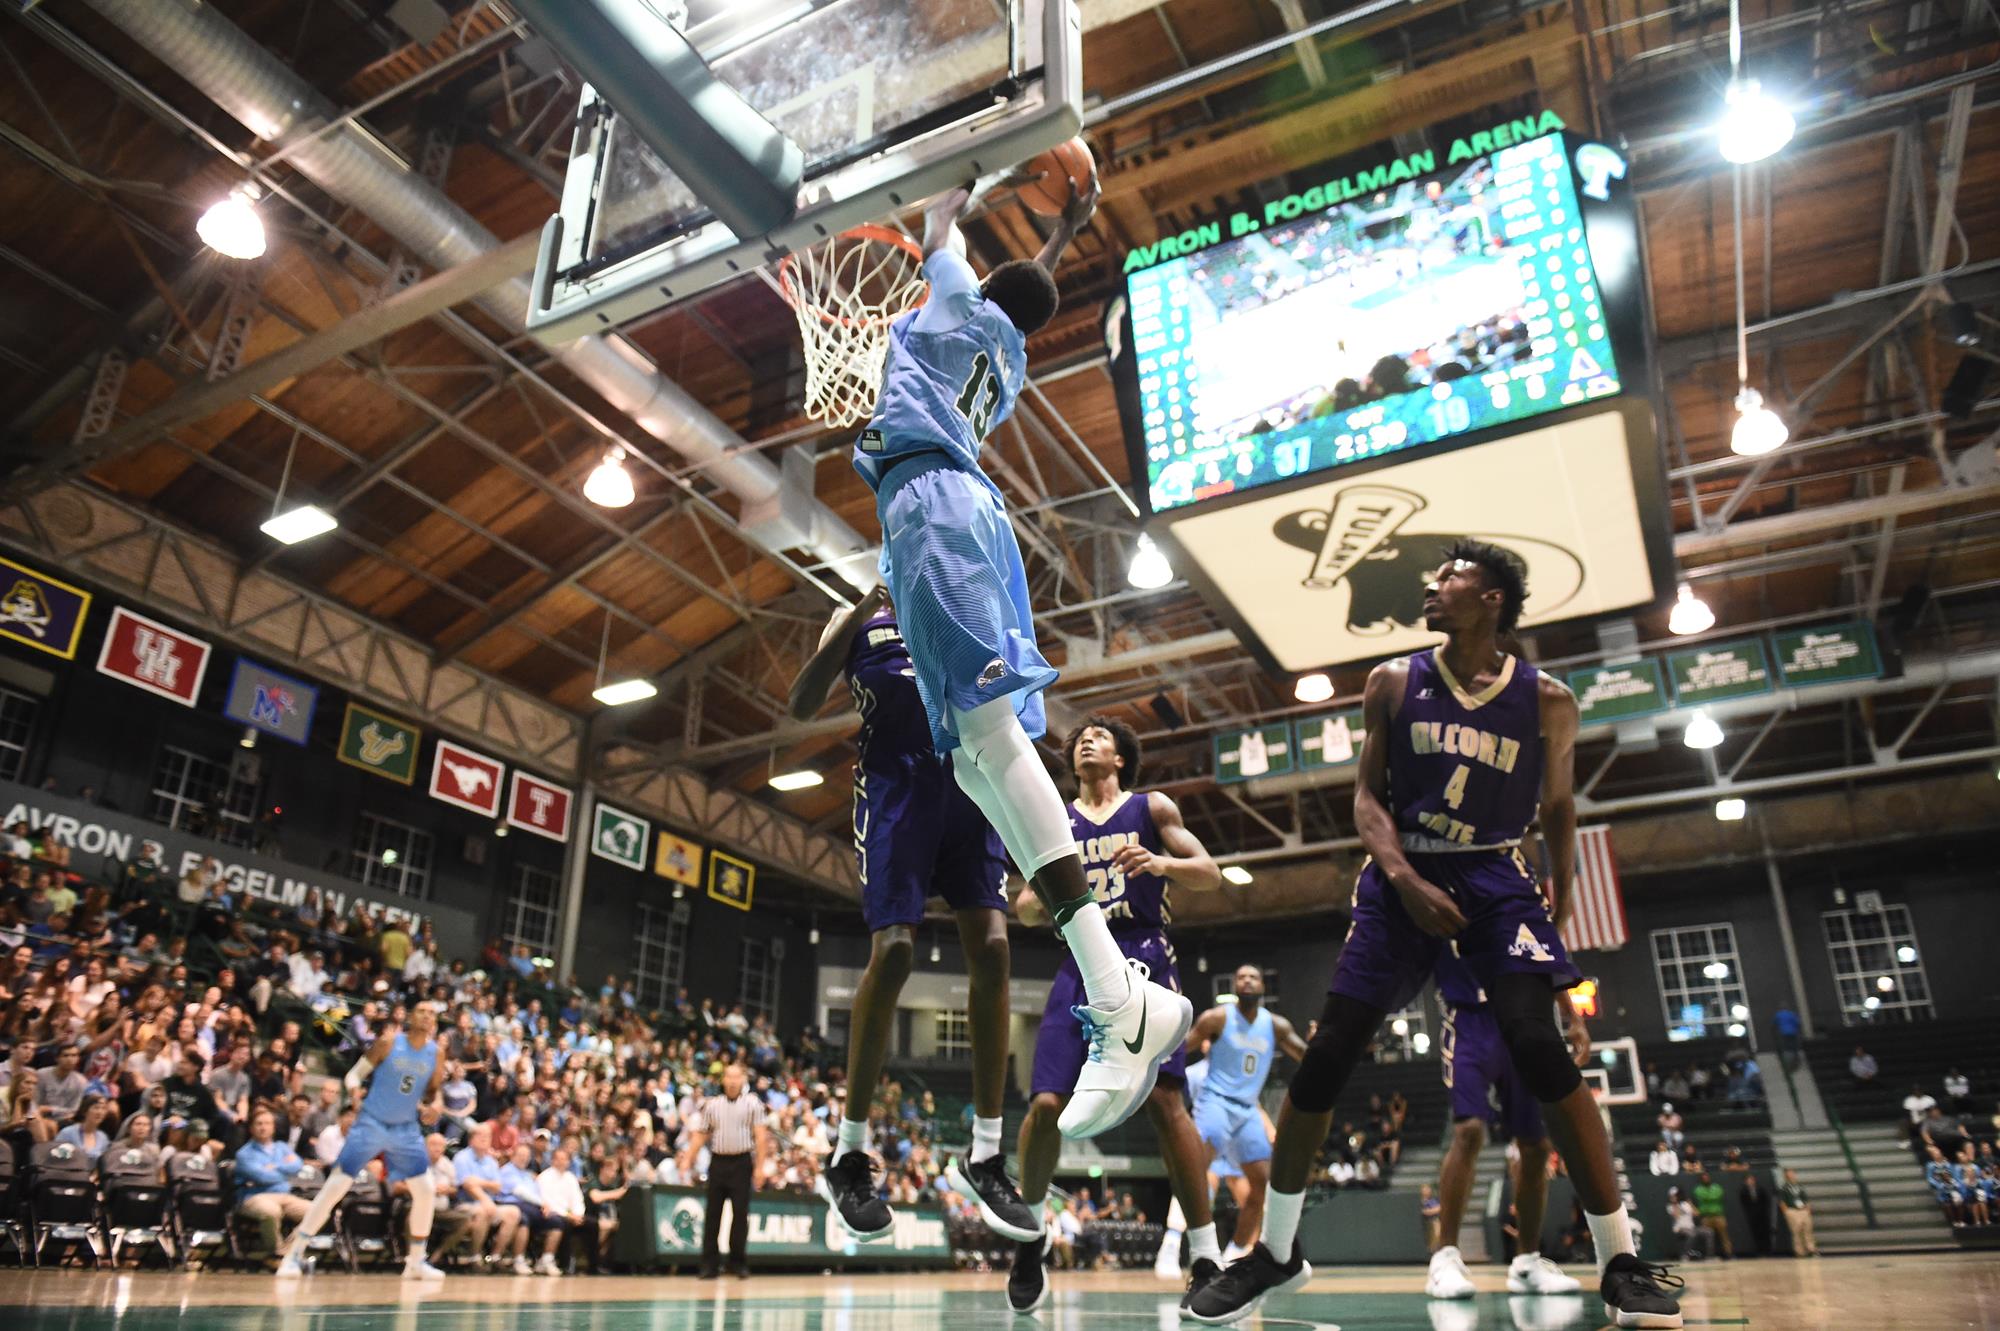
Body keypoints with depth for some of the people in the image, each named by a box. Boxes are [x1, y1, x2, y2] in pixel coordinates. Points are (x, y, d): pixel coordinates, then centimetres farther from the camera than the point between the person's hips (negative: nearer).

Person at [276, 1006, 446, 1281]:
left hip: (406, 1129, 3)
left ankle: (416, 1262, 12)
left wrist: (432, 1101, -14)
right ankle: (294, 1255, 5)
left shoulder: (435, 1053, -2)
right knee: (335, 1187, -8)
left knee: (426, 1191, -1)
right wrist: (353, 1088, -28)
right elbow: (354, 1074, -6)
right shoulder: (389, 1043, -11)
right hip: (371, 1123, -3)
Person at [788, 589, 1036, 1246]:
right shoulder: (859, 619, 17)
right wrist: (856, 618, -6)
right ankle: (848, 1159, -3)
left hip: (967, 776, 3)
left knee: (991, 946, -10)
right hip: (895, 778, -3)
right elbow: (802, 705, 4)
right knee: (893, 948, -16)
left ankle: (984, 1157, -2)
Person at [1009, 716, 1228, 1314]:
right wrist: (1037, 900, -8)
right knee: (1046, 1103, -8)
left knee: (1164, 1098, -13)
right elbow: (1026, 910, 16)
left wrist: (1160, 863, -18)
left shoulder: (1152, 808, 9)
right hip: (1082, 965, 2)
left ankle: (1206, 1258, -4)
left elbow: (1210, 875, 2)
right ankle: (1029, 1233, 16)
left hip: (1144, 958, -2)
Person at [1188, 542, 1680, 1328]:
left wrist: (1560, 905, 4)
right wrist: (1407, 882, -15)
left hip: (1495, 878, 0)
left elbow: (1557, 807, 13)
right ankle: (1275, 1251, 13)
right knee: (1326, 1056, -4)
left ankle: (1622, 1265, -3)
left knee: (1539, 1048, -21)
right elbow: (1367, 797, 0)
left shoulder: (1547, 702, 2)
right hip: (1402, 878, 1)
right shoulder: (1394, 683, 2)